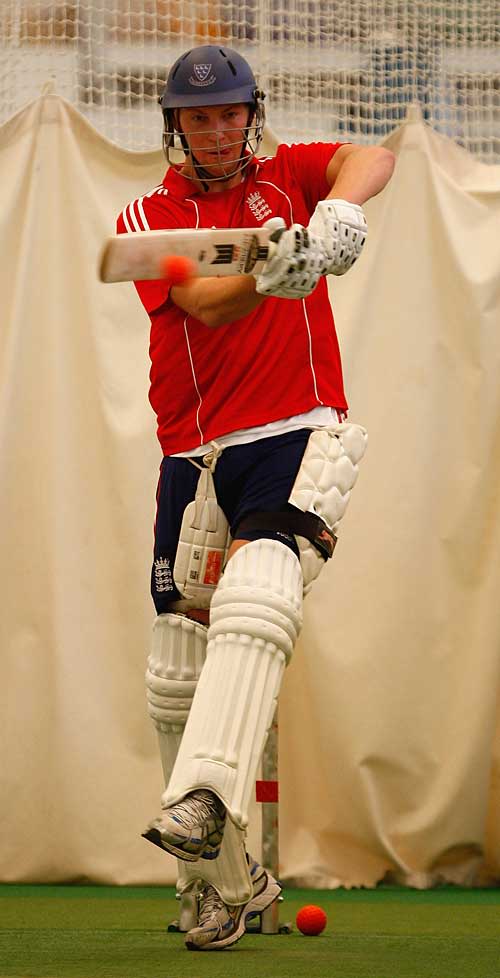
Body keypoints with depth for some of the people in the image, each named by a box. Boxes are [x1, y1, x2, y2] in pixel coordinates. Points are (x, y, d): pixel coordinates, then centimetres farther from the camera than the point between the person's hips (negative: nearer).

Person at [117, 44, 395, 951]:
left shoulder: (287, 175, 9)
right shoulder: (147, 218, 7)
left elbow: (371, 158, -12)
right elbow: (206, 305, -13)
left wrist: (339, 210, -35)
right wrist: (272, 276, -35)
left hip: (296, 435, -3)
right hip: (193, 457, 3)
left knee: (256, 590, -31)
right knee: (176, 677, 1)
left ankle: (205, 803, -46)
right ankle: (226, 883, 14)